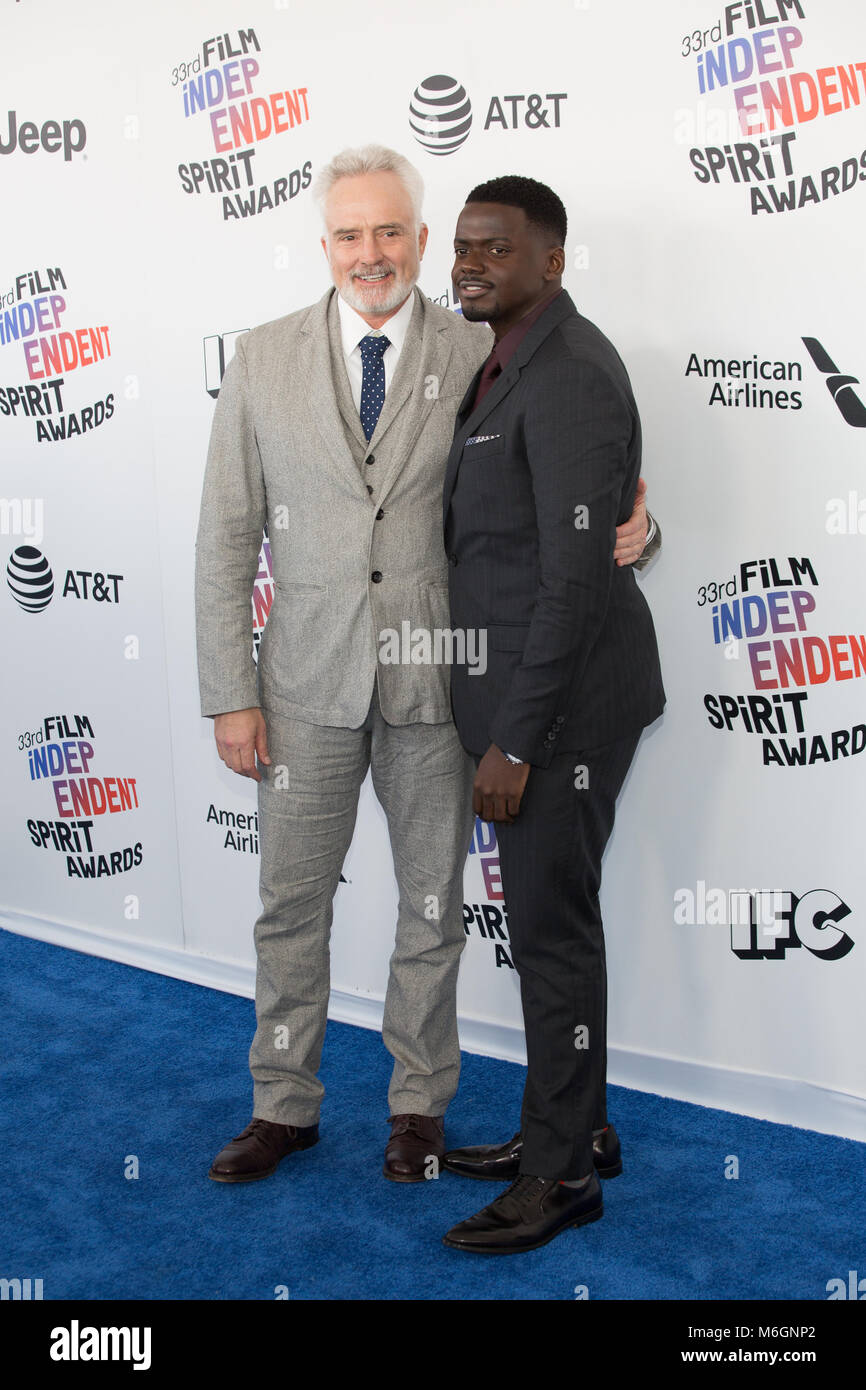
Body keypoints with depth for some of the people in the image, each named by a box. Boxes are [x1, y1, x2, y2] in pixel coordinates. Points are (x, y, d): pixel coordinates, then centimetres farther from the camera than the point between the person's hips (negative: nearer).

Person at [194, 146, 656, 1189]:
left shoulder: (482, 357, -1)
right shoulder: (262, 361, 2)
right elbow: (226, 537, 1)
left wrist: (628, 529, -18)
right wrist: (231, 694, -3)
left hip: (434, 678, 0)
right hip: (309, 681, 1)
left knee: (432, 905, 12)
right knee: (291, 904, 10)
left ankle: (418, 1105, 31)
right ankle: (285, 1106, 29)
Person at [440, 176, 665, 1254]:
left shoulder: (570, 375, -17)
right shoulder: (504, 366, 14)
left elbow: (577, 575, -22)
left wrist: (516, 741, -21)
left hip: (562, 703, -10)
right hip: (517, 691, 10)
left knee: (551, 926, -1)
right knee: (543, 917, 17)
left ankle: (562, 1173, 14)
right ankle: (573, 1126, 32)